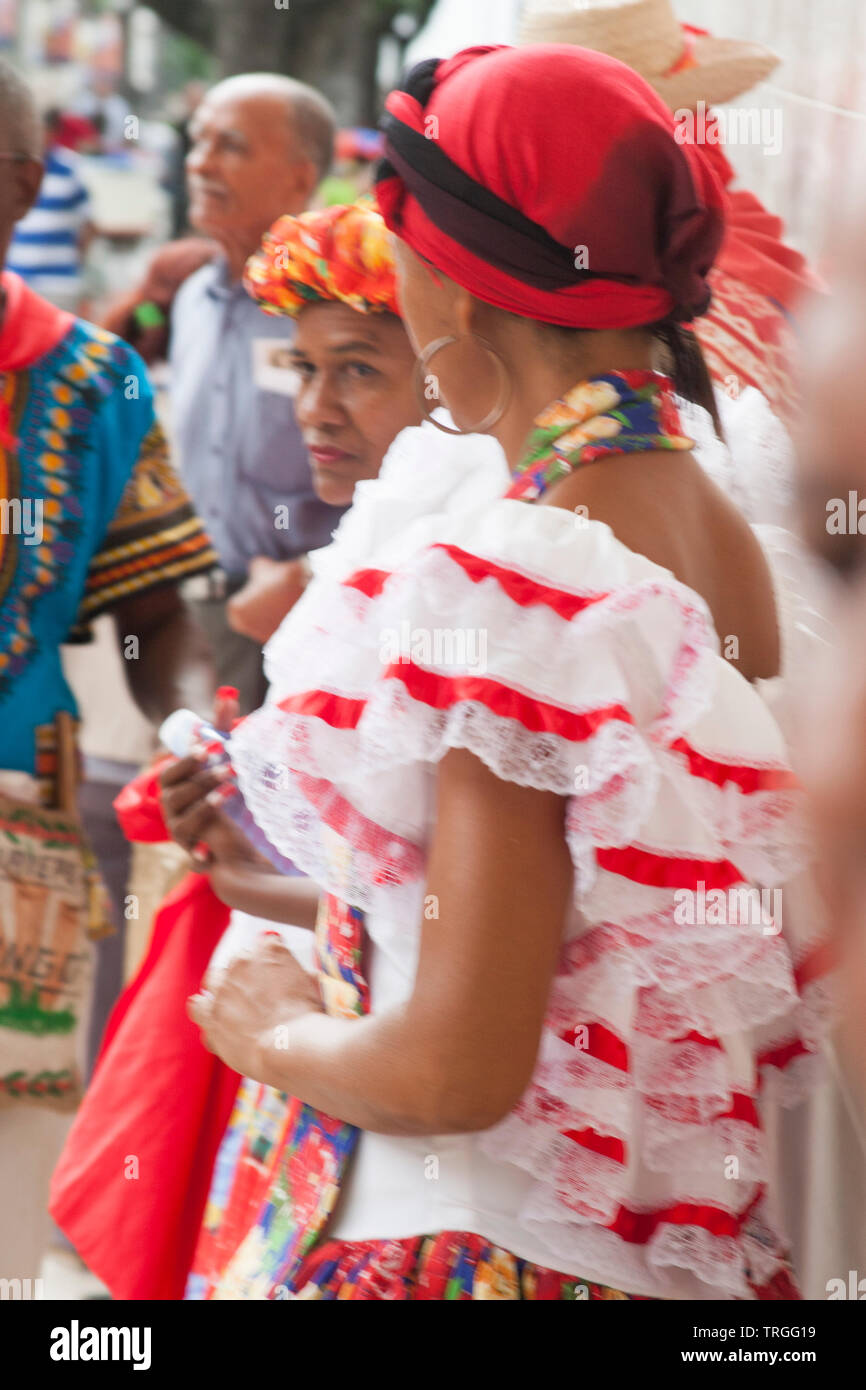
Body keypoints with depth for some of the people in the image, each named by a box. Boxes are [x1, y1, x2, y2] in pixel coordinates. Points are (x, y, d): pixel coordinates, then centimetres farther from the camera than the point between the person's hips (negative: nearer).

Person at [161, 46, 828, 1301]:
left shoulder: (518, 588, -25)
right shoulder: (725, 542, 1)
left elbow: (456, 1073, -25)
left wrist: (277, 1033, -6)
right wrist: (296, 895, 18)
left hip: (472, 1244, -8)